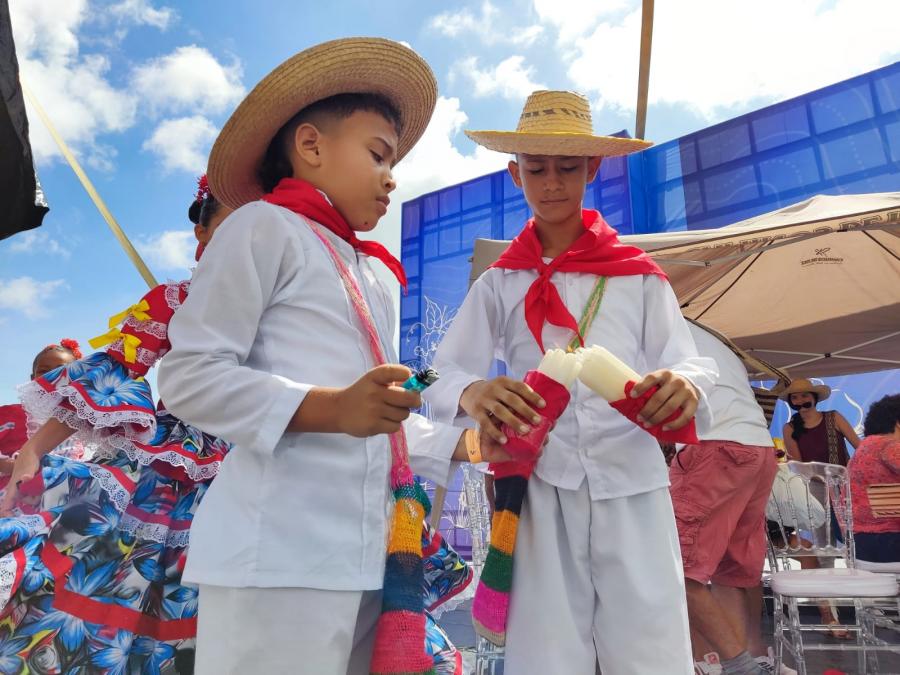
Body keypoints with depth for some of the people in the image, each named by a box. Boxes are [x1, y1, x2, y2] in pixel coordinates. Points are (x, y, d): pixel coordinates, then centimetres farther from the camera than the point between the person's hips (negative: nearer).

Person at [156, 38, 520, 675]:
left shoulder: (372, 280, 24)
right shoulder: (266, 226, -2)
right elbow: (188, 375, -11)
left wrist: (466, 443, 11)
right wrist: (331, 408, -22)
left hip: (367, 555, 8)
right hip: (278, 553, -8)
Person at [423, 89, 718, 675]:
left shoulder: (637, 274, 9)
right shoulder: (501, 283, 9)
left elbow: (688, 362, 2)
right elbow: (442, 374, 1)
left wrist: (685, 385, -22)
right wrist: (472, 393, -23)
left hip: (633, 488, 0)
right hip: (541, 491, 1)